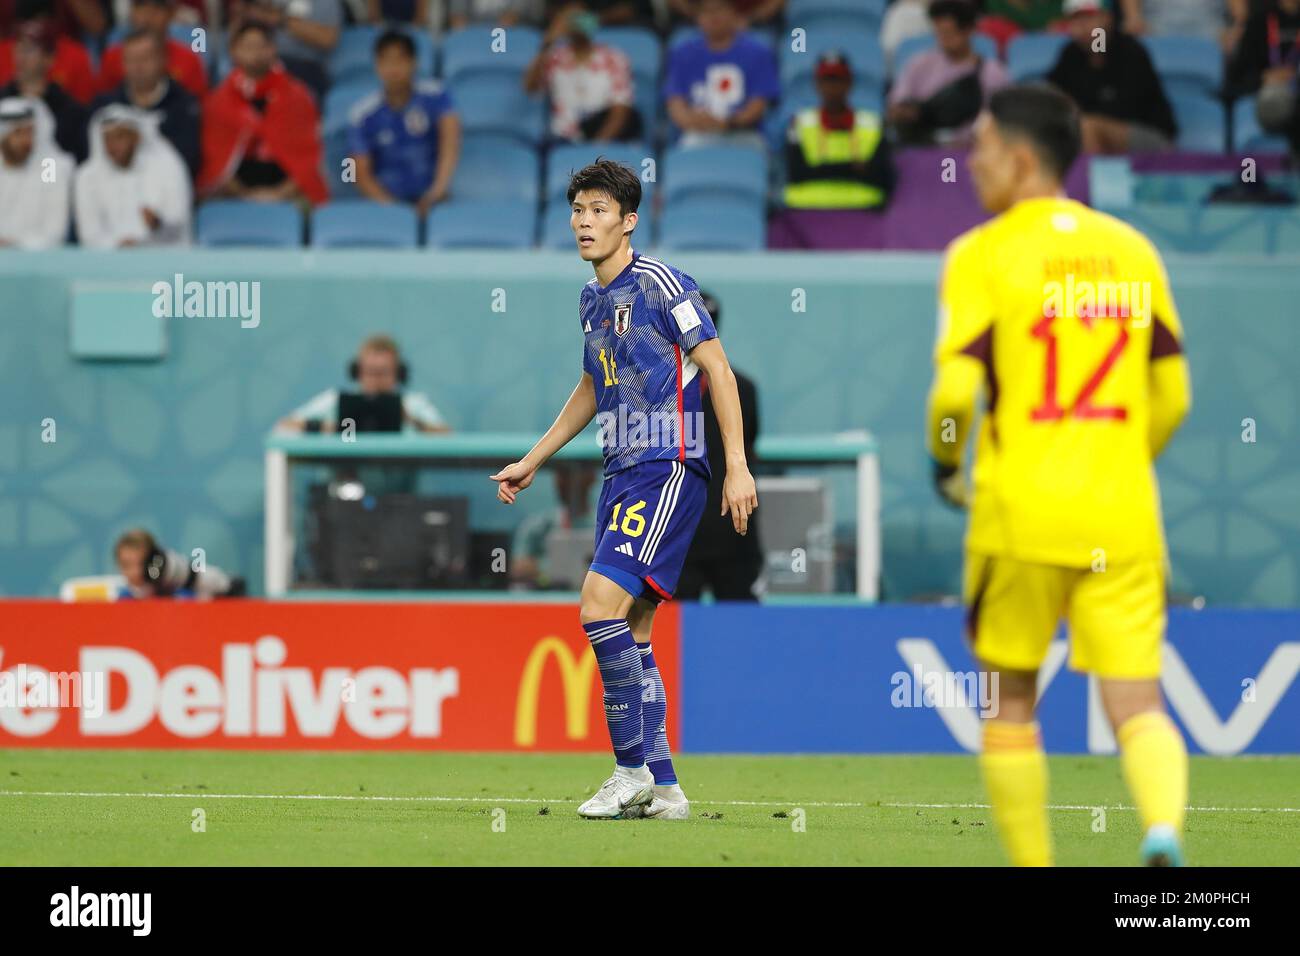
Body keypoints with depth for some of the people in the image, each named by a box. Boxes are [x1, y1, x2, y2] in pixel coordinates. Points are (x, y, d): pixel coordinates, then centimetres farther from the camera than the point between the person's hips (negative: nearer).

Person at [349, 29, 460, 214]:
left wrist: (439, 188, -32)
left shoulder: (434, 96, -3)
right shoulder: (363, 115, -1)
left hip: (430, 200, 0)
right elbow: (362, 173, -1)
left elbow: (450, 140, -16)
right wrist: (388, 204, -18)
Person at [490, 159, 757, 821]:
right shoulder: (591, 299, 15)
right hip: (621, 471, 9)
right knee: (629, 636, 5)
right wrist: (531, 462, 32)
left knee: (601, 604, -20)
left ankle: (632, 768, -14)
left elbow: (718, 369, -11)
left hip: (669, 468, -9)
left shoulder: (660, 283, -9)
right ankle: (662, 787, 10)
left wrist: (738, 467, -16)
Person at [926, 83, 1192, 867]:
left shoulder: (983, 255, -4)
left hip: (1022, 515, -3)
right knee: (1137, 706, -2)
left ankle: (1032, 860, 14)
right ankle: (1165, 830, -29)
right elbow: (1173, 397, 13)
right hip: (1125, 520, 3)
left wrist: (946, 465, 6)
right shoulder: (1132, 250, 10)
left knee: (1010, 702, 14)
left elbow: (955, 388, -13)